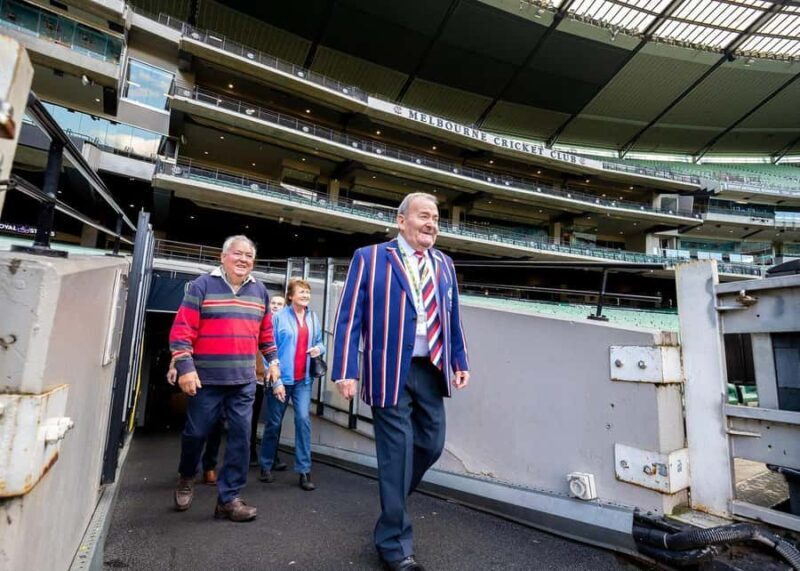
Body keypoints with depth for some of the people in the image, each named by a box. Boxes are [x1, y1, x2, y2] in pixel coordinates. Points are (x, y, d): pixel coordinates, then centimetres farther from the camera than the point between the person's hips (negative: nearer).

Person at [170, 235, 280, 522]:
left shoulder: (259, 291, 10)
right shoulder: (202, 285, -5)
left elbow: (266, 331, 19)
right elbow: (182, 329, -9)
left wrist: (273, 360, 17)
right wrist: (185, 367, -15)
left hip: (244, 381, 4)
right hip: (207, 379, -3)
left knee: (240, 437, 2)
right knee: (196, 433, 10)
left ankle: (228, 498, 15)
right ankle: (186, 477, 41)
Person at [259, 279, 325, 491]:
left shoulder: (313, 318, 5)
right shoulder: (278, 317, -7)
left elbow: (319, 342, 17)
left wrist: (319, 348, -8)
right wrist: (275, 380, -13)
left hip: (304, 379, 3)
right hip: (281, 378, -2)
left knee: (303, 419, -8)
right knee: (274, 423, 10)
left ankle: (304, 470, 2)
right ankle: (266, 466, 29)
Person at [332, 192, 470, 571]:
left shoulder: (444, 265, 12)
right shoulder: (369, 258, -4)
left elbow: (453, 318, 16)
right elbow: (348, 318, -8)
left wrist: (460, 362, 12)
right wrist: (345, 371, -13)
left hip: (432, 370, 6)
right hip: (391, 370, -5)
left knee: (432, 444, 15)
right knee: (396, 452, 4)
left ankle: (392, 503, 45)